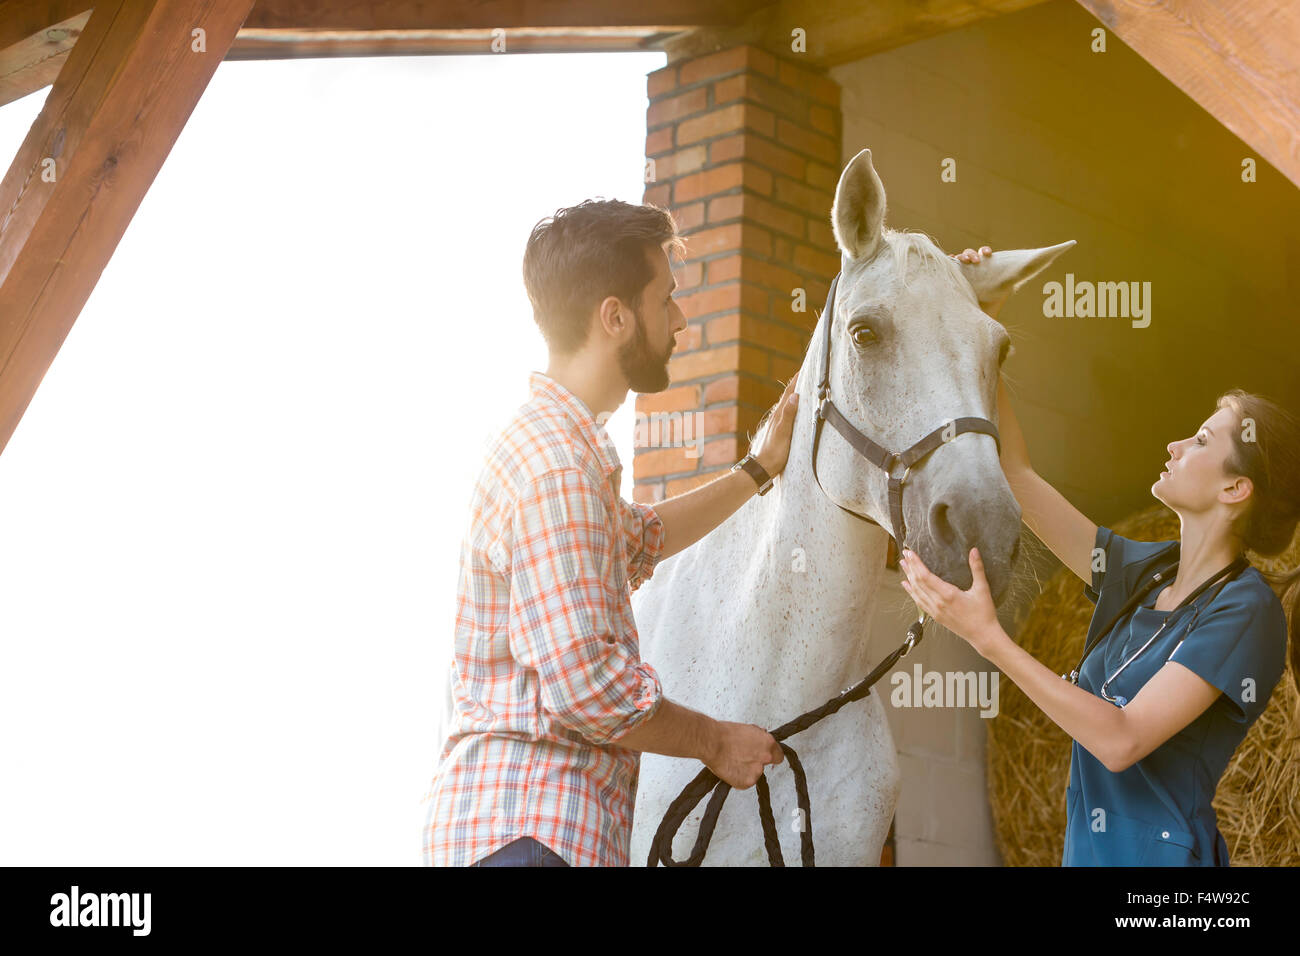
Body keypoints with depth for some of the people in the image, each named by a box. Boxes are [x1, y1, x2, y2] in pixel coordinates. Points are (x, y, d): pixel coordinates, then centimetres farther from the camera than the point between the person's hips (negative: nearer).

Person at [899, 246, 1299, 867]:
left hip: (1160, 850, -7)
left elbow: (1122, 740, -25)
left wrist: (988, 637, -29)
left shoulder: (1244, 609, -17)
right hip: (1088, 847, 7)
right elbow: (1016, 472, 9)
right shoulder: (1144, 572, 5)